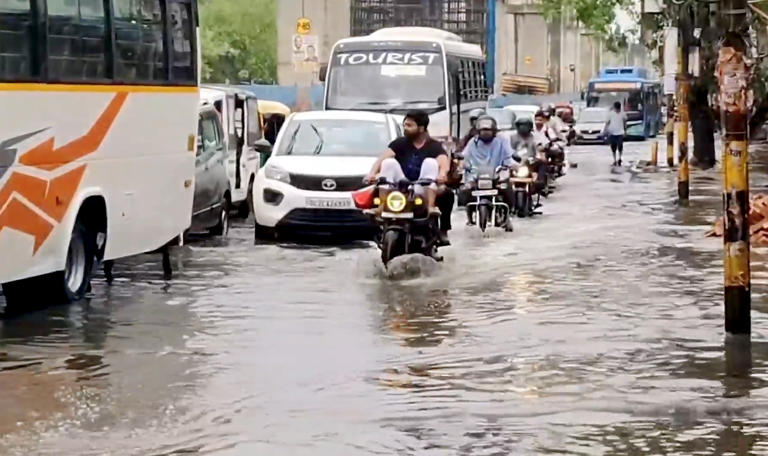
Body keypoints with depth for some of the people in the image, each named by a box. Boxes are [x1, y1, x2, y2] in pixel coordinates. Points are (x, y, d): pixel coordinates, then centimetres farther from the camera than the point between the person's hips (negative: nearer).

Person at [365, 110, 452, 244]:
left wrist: (442, 174, -44)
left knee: (430, 162, -23)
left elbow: (444, 162, -19)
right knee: (389, 162, -19)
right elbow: (383, 158, -7)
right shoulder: (400, 143, 10)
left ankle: (431, 206, -39)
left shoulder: (434, 146, 2)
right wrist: (372, 173, -28)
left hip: (424, 189, -2)